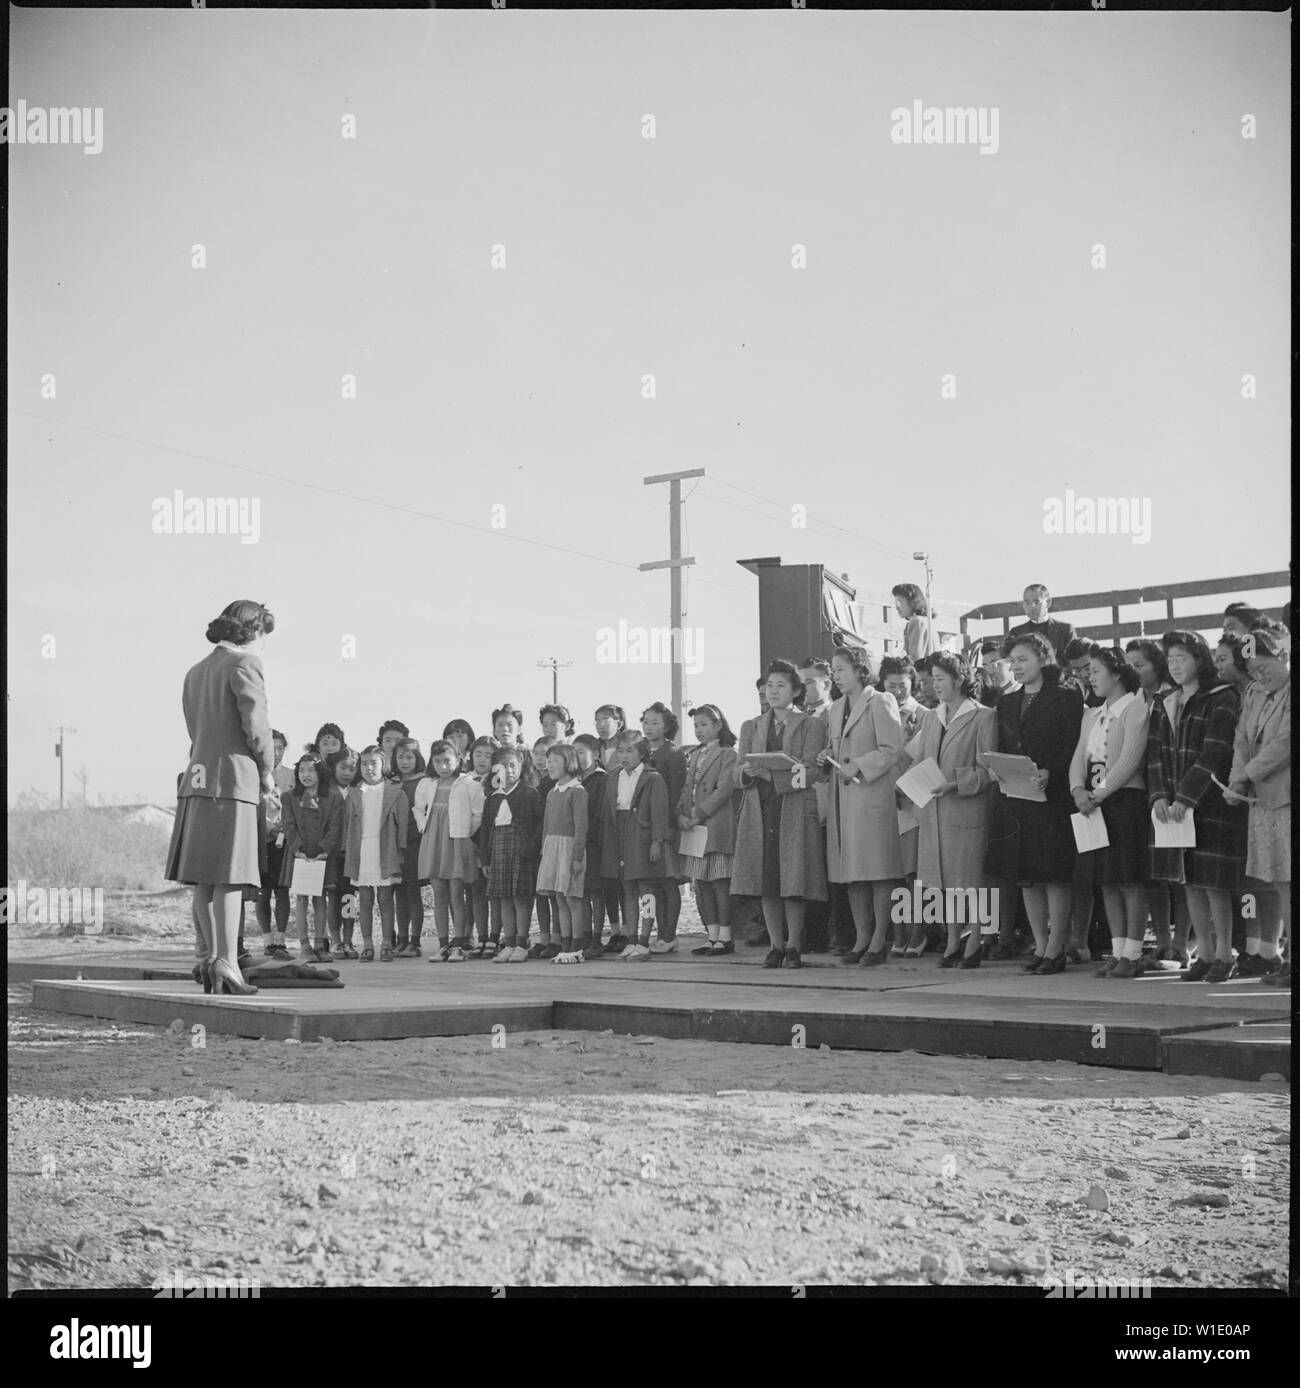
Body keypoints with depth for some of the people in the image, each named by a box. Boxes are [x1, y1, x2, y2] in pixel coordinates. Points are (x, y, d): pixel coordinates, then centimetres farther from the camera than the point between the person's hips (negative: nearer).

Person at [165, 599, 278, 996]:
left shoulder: (195, 672, 21)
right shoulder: (244, 663, -4)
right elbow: (255, 724, -14)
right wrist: (267, 770, 1)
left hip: (196, 776, 8)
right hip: (233, 776, -8)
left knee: (203, 879, 8)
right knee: (230, 877, -8)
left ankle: (212, 956, 12)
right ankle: (227, 963, -10)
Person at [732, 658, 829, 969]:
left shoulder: (811, 725, 3)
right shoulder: (758, 726, 18)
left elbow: (808, 771, -9)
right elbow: (738, 767, 13)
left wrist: (770, 773, -20)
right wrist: (748, 771, -11)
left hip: (795, 809, -4)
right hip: (760, 810, 4)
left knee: (793, 882, -7)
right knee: (765, 881, 2)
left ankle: (793, 946, 1)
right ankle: (776, 946, 9)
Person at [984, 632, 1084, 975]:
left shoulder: (1066, 699, -2)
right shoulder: (1007, 703, 16)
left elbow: (1073, 750, -8)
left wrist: (1049, 773, -22)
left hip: (1052, 796, -6)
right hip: (1014, 799, 6)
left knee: (1055, 876, -5)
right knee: (1026, 878, 7)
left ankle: (1056, 949, 0)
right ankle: (1040, 946, 14)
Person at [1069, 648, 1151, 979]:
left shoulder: (1136, 710, -5)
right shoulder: (1091, 716, 19)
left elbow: (1129, 760, -13)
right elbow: (1079, 757, 12)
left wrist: (1099, 794, -16)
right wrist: (1079, 790, -7)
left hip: (1126, 799, -7)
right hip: (1094, 803, 7)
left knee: (1130, 880, -6)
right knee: (1107, 881, 6)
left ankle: (1133, 955, -3)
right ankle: (1118, 952, 11)